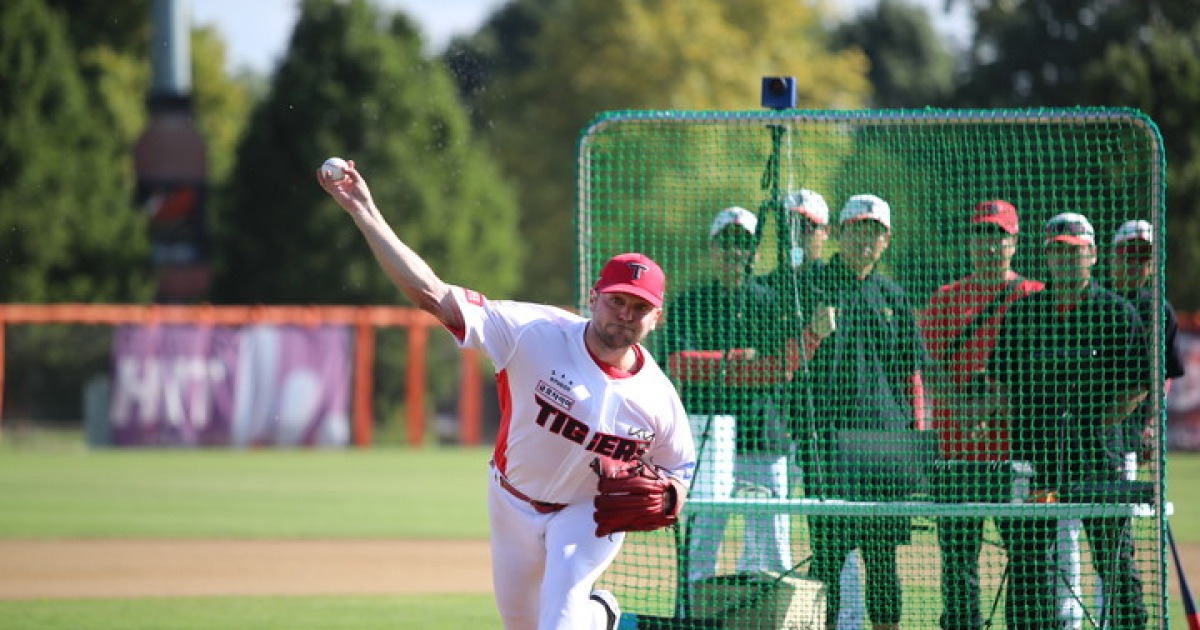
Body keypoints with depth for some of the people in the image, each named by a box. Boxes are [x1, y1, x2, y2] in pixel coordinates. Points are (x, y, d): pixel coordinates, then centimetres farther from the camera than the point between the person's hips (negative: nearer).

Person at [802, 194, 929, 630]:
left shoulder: (893, 298, 17)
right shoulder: (814, 288, 4)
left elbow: (911, 375, 19)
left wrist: (918, 437, 10)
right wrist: (815, 332, -20)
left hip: (888, 437, 4)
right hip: (832, 436, -4)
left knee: (883, 553, 5)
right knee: (830, 550, -10)